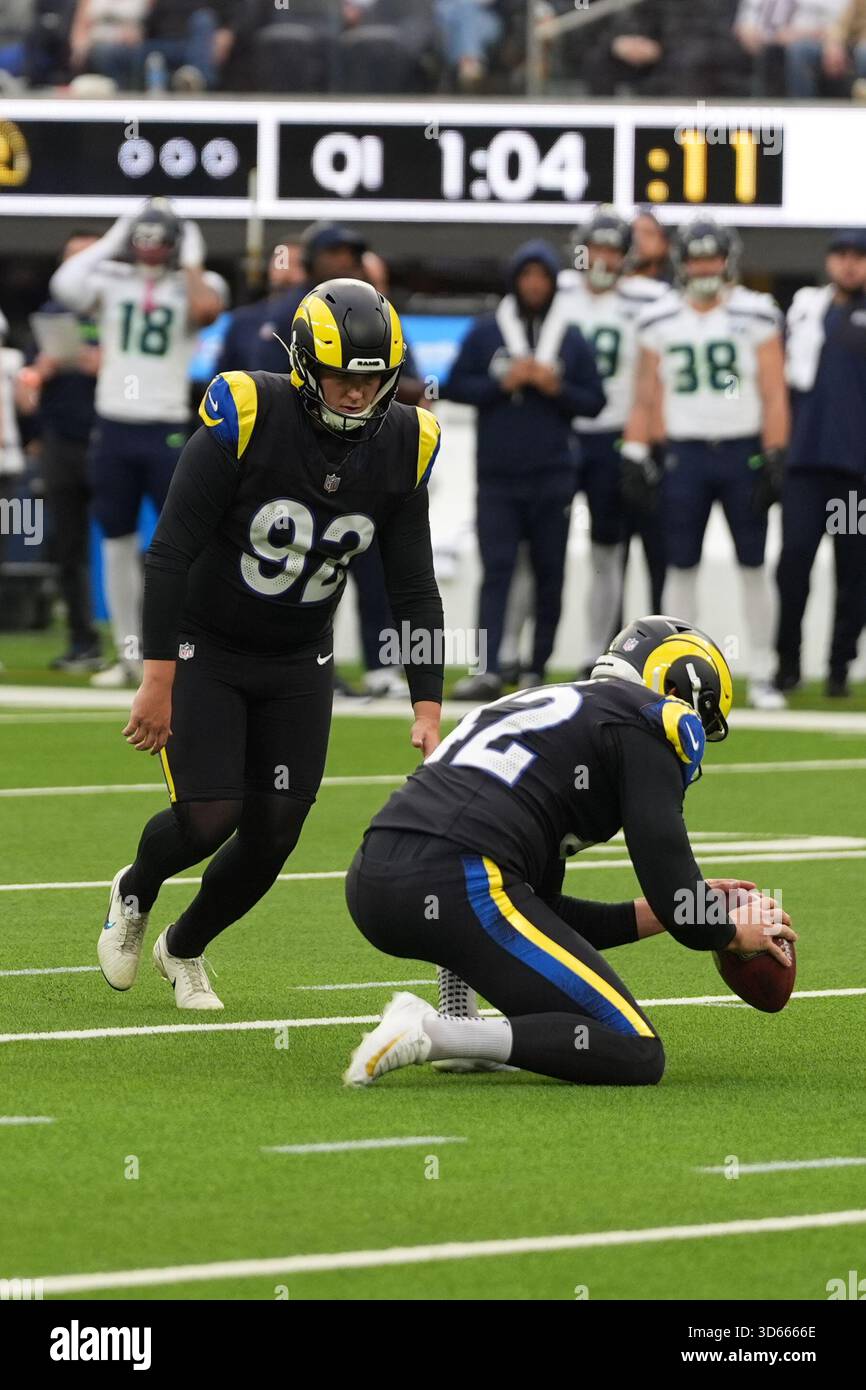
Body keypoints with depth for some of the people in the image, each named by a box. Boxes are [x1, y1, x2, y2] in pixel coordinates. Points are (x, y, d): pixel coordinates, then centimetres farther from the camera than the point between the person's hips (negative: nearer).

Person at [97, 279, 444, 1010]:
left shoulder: (402, 447, -10)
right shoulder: (244, 420, -24)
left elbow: (415, 589, -2)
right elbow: (171, 552, -20)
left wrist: (428, 708, -8)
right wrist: (159, 680, -21)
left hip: (297, 662, 4)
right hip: (204, 648, -4)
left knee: (273, 836, 0)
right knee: (210, 818, -13)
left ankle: (184, 948, 30)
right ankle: (134, 894, 23)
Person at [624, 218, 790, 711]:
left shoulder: (756, 316, -1)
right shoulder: (660, 321, 6)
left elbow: (774, 395, -2)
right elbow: (647, 397, 11)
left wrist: (774, 460, -7)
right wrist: (637, 456, 3)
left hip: (743, 450, -2)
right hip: (685, 453, 2)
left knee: (753, 564, 1)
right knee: (682, 567, 2)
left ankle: (763, 674, 7)